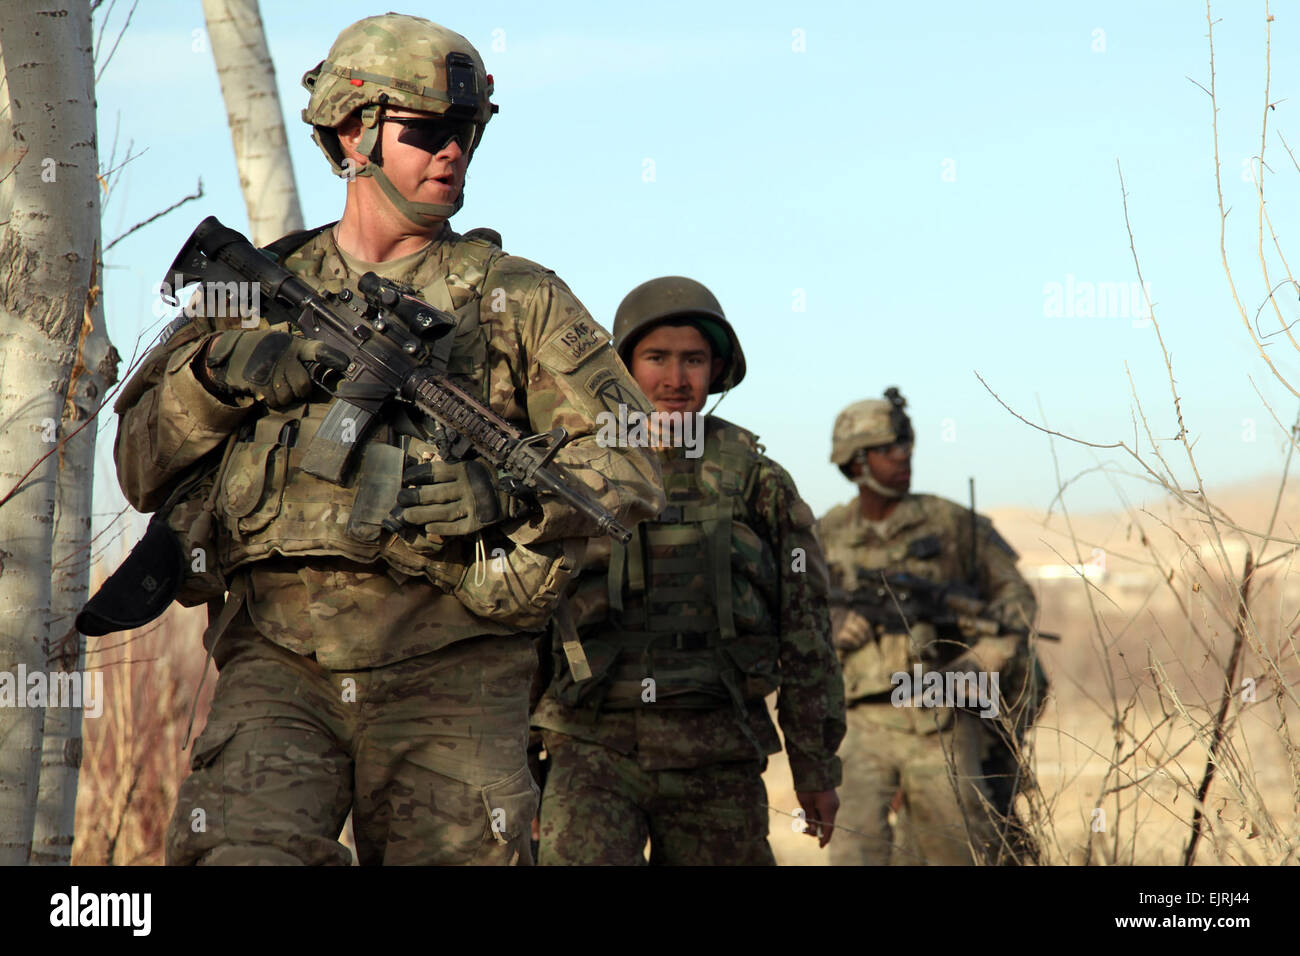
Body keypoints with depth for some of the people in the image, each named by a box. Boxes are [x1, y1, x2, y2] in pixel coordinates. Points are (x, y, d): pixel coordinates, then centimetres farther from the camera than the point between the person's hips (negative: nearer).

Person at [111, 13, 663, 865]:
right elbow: (143, 469, 14)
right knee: (240, 852, -20)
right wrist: (214, 371, -5)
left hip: (449, 668, 0)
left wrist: (507, 495, -13)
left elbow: (630, 469, 5)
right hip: (278, 659, 0)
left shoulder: (516, 297, 10)